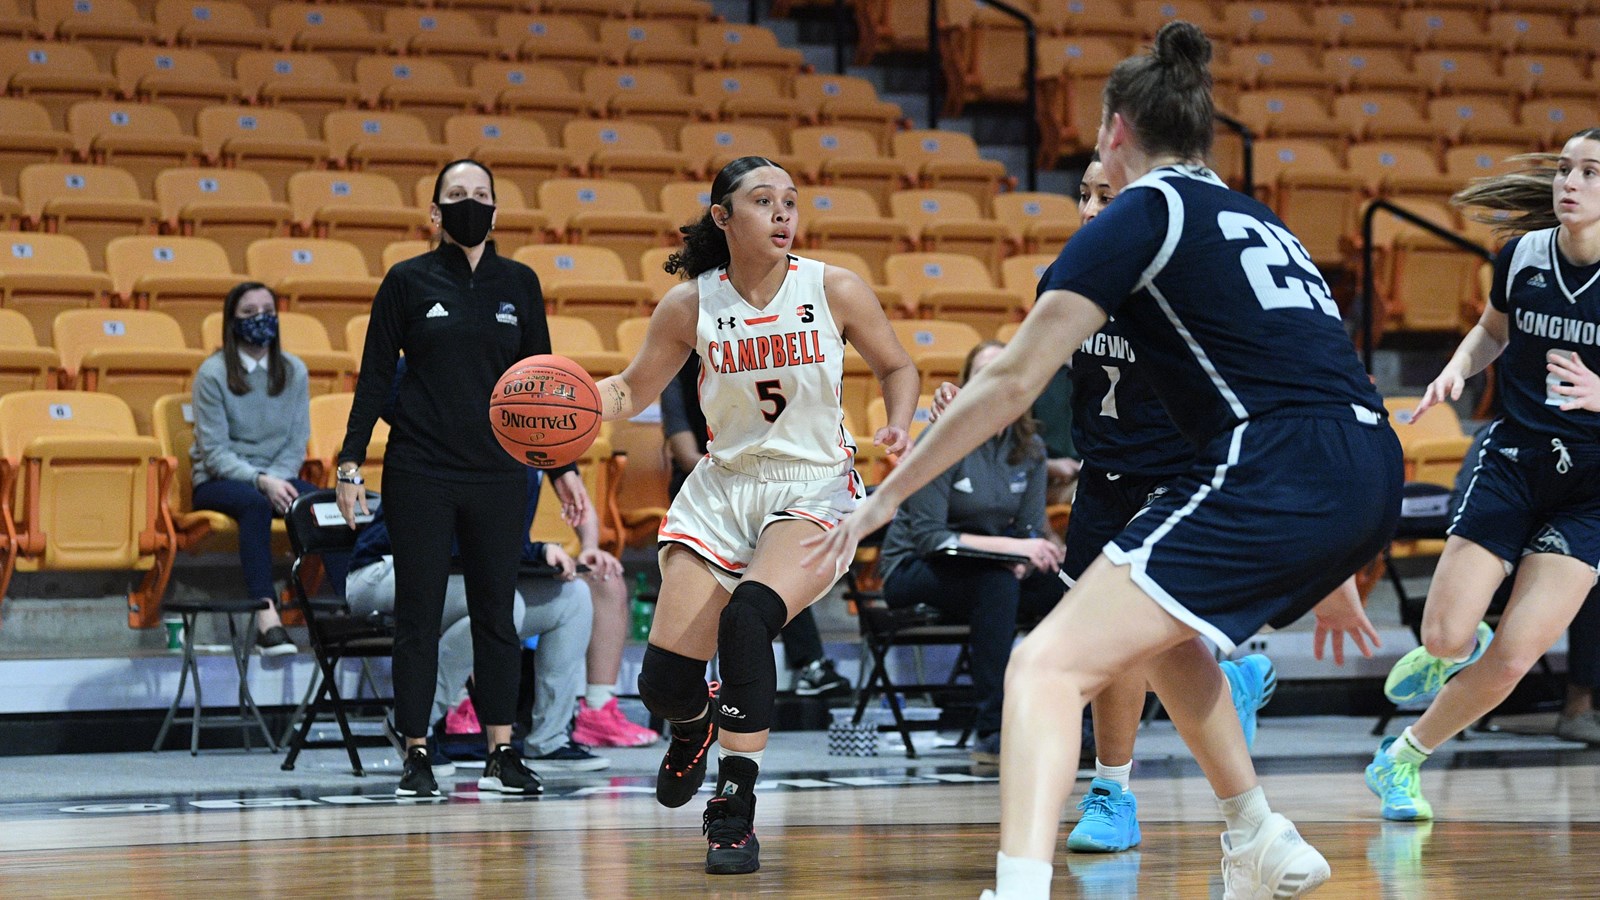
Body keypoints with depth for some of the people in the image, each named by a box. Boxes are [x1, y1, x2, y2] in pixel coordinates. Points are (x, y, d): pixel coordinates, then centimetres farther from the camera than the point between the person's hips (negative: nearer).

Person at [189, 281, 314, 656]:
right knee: (254, 503, -39)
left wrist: (278, 479, -14)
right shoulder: (213, 373, -5)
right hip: (218, 481, -4)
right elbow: (215, 452, -10)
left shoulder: (293, 371, 8)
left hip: (277, 478, 4)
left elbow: (297, 442, 6)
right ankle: (267, 615, -49)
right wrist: (261, 480, -24)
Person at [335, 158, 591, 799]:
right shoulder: (408, 282, 0)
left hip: (497, 472, 2)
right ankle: (416, 755, 5)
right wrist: (350, 462, -5)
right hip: (419, 473, -2)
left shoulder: (519, 283, 7)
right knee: (418, 613, 0)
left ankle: (501, 754, 10)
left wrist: (562, 466, 7)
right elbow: (375, 376, 2)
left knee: (496, 612, 4)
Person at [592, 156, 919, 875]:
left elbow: (897, 368, 6)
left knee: (748, 615, -32)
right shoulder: (691, 304, -5)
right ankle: (696, 725, 38)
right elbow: (633, 391, 6)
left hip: (813, 491, -3)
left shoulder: (835, 291, -8)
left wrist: (899, 425, -14)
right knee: (662, 681, -3)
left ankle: (734, 808, -21)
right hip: (723, 487, 3)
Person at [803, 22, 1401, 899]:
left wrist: (885, 496, 7)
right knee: (1163, 627, 33)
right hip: (1372, 479, 8)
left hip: (1276, 479, -8)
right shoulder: (1253, 219, 27)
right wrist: (1327, 576, 41)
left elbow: (1013, 379, 0)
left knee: (1049, 666, -13)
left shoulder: (1141, 212, 4)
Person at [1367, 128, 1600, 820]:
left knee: (1512, 659, -8)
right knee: (1447, 635, -11)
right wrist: (1458, 369, 0)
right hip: (1512, 458, 2)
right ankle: (1451, 654, 28)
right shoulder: (1522, 255, -2)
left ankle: (1404, 759, 15)